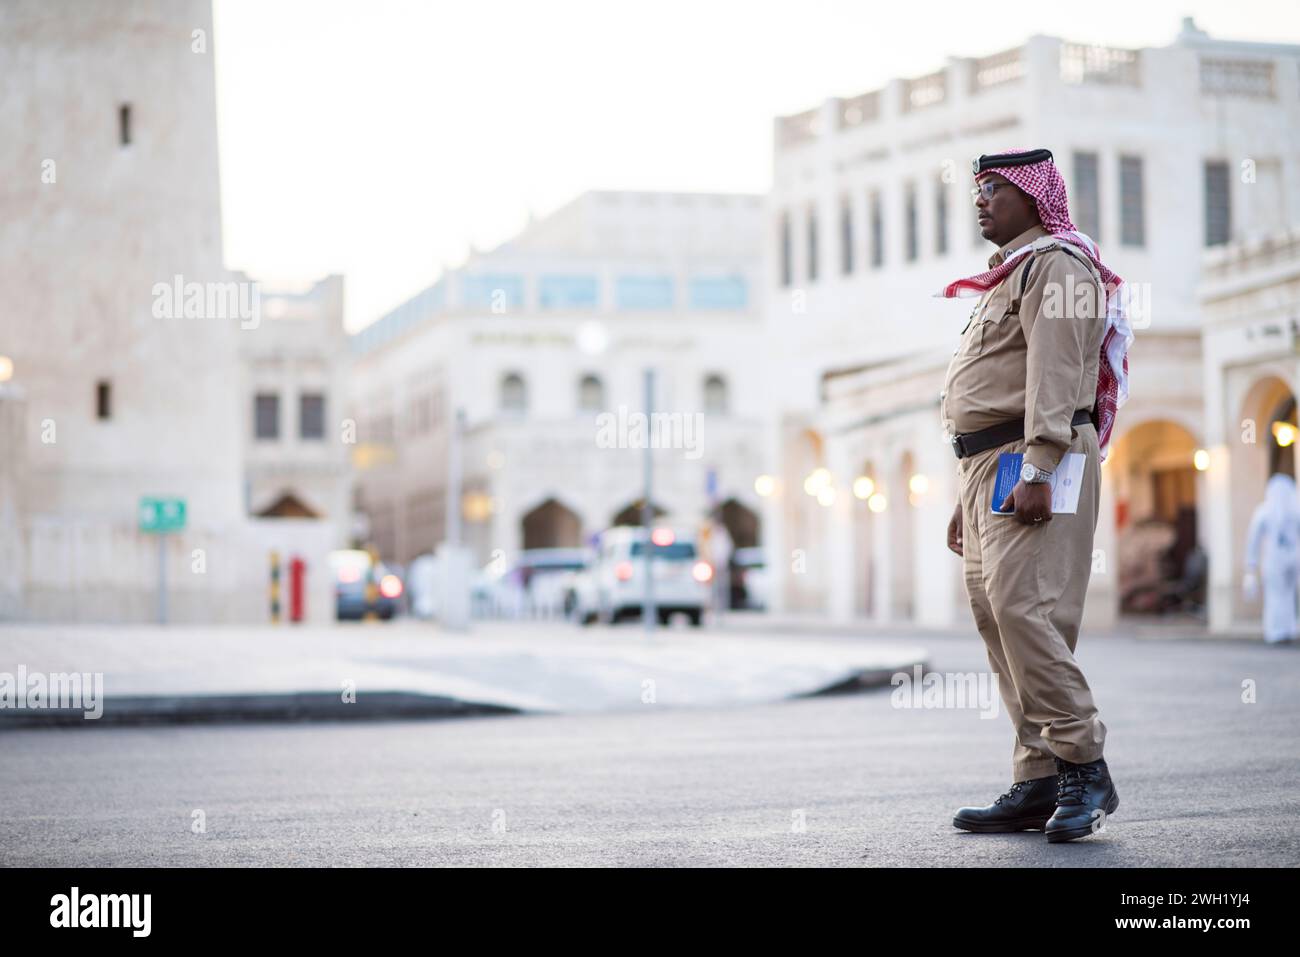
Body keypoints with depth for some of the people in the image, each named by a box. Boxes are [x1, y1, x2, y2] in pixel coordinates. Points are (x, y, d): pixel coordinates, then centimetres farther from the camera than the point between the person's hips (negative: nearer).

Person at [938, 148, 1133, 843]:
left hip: (1037, 461, -10)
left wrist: (1037, 470, -25)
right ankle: (1037, 785, 5)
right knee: (995, 612, 4)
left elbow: (1053, 374, -16)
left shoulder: (1056, 265, -3)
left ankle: (1082, 767, -15)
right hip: (990, 469, 10)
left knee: (1021, 606, -20)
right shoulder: (1007, 278, 28)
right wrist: (968, 496, 24)